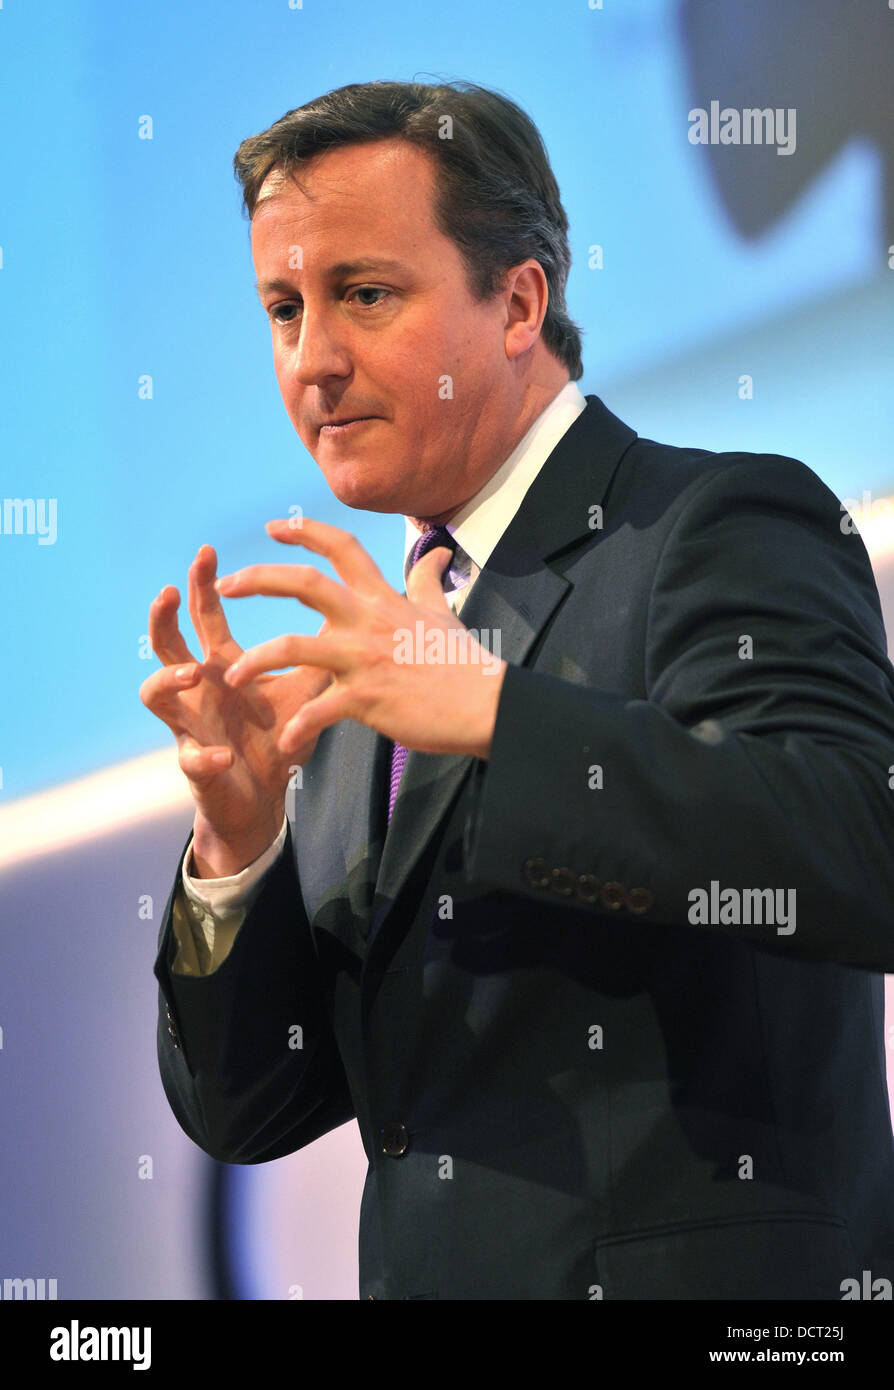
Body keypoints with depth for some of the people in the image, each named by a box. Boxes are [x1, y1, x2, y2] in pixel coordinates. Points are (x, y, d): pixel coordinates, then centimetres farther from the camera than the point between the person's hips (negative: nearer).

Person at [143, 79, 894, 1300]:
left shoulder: (727, 533, -9)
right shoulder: (365, 660, 11)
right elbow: (243, 1113, 9)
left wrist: (491, 711, -28)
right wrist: (238, 848, -9)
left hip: (697, 1282, -6)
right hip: (425, 1270, 6)